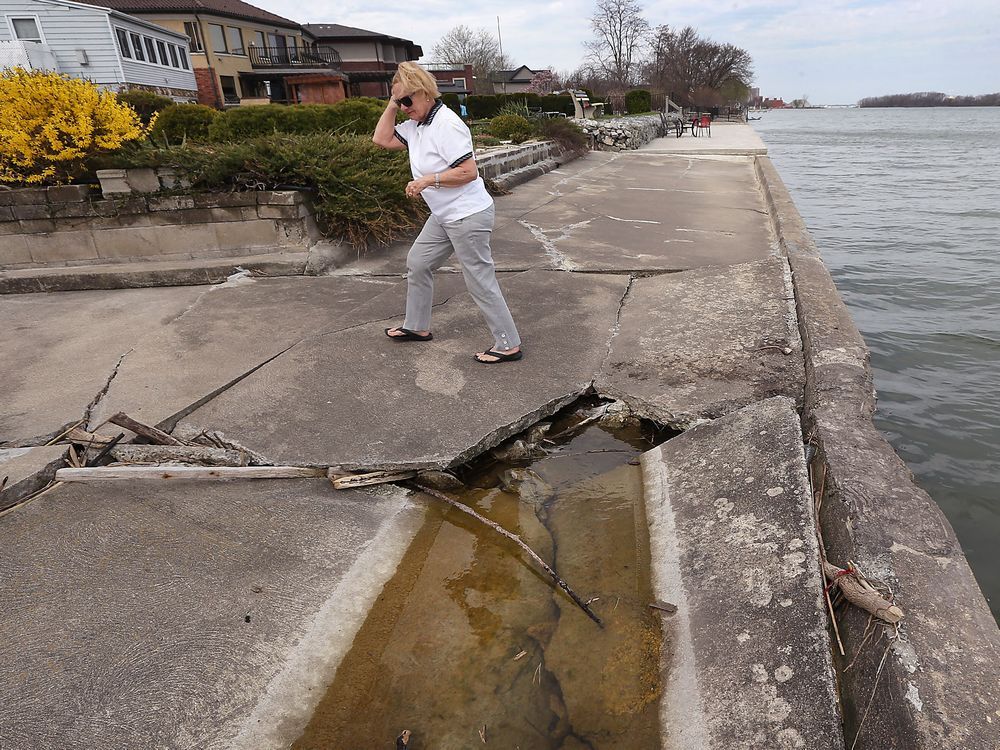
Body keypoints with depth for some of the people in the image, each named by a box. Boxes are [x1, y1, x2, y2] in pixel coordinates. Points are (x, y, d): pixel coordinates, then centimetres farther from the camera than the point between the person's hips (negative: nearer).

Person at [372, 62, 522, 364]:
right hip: (443, 216, 10)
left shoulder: (446, 124, -19)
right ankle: (417, 326, 35)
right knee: (417, 263, 19)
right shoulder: (416, 124, 8)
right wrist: (391, 105, 3)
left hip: (468, 215, -10)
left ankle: (509, 345, 6)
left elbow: (469, 171, -24)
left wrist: (428, 180, -20)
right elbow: (382, 139, 12)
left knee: (480, 282, -5)